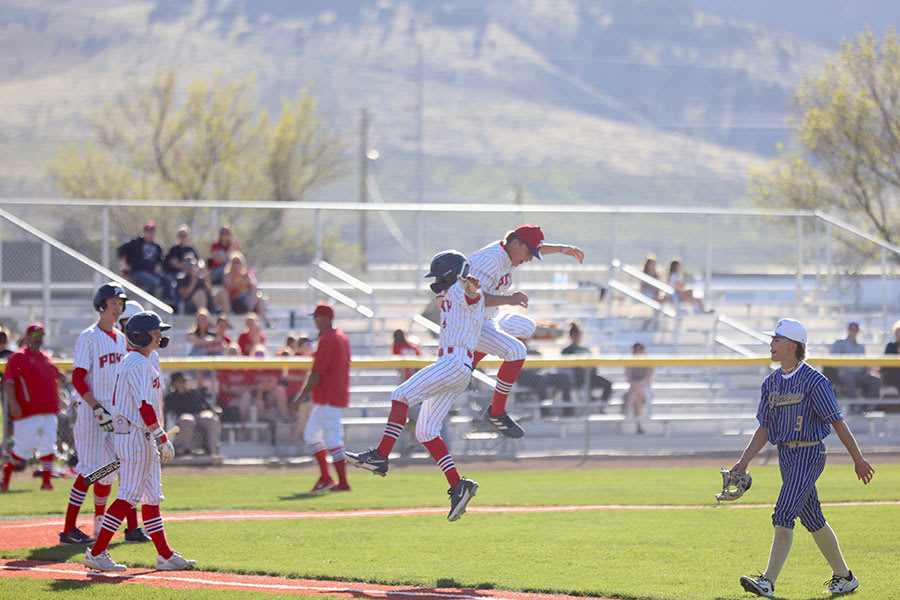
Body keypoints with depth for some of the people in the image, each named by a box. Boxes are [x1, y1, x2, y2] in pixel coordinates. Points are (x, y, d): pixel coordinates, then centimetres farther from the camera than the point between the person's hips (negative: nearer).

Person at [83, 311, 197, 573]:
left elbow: (120, 401, 20)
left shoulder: (133, 362, 16)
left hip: (144, 438, 11)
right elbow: (144, 405, -23)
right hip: (136, 435, -11)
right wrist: (163, 439, -25)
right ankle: (97, 553, -8)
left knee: (152, 496, 10)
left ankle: (165, 556, 11)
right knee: (129, 495, -9)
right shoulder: (138, 363, -16)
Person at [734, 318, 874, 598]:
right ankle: (843, 577, 26)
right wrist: (744, 460, 2)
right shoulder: (771, 382, 11)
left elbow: (837, 421, -9)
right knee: (813, 520, 14)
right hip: (785, 456, 8)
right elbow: (764, 428, 13)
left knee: (784, 515, -17)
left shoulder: (813, 381, -11)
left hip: (808, 454, -8)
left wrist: (858, 459, -6)